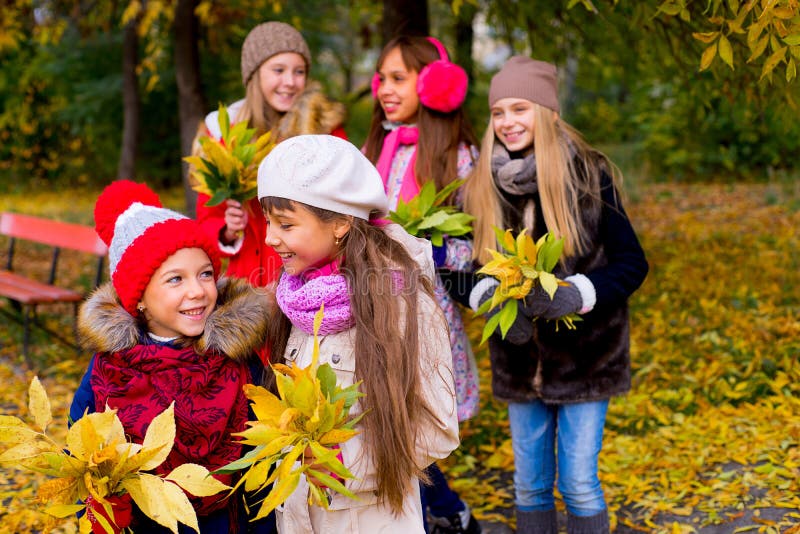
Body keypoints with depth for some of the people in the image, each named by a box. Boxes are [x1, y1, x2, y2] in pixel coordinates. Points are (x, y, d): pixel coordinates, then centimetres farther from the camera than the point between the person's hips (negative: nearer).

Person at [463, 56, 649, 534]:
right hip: (520, 361, 4)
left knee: (579, 486, 1)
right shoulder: (485, 187, -1)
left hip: (584, 356, -3)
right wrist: (492, 297, -15)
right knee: (529, 485, 14)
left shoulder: (589, 175, -11)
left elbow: (632, 262, -9)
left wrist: (573, 294, -25)